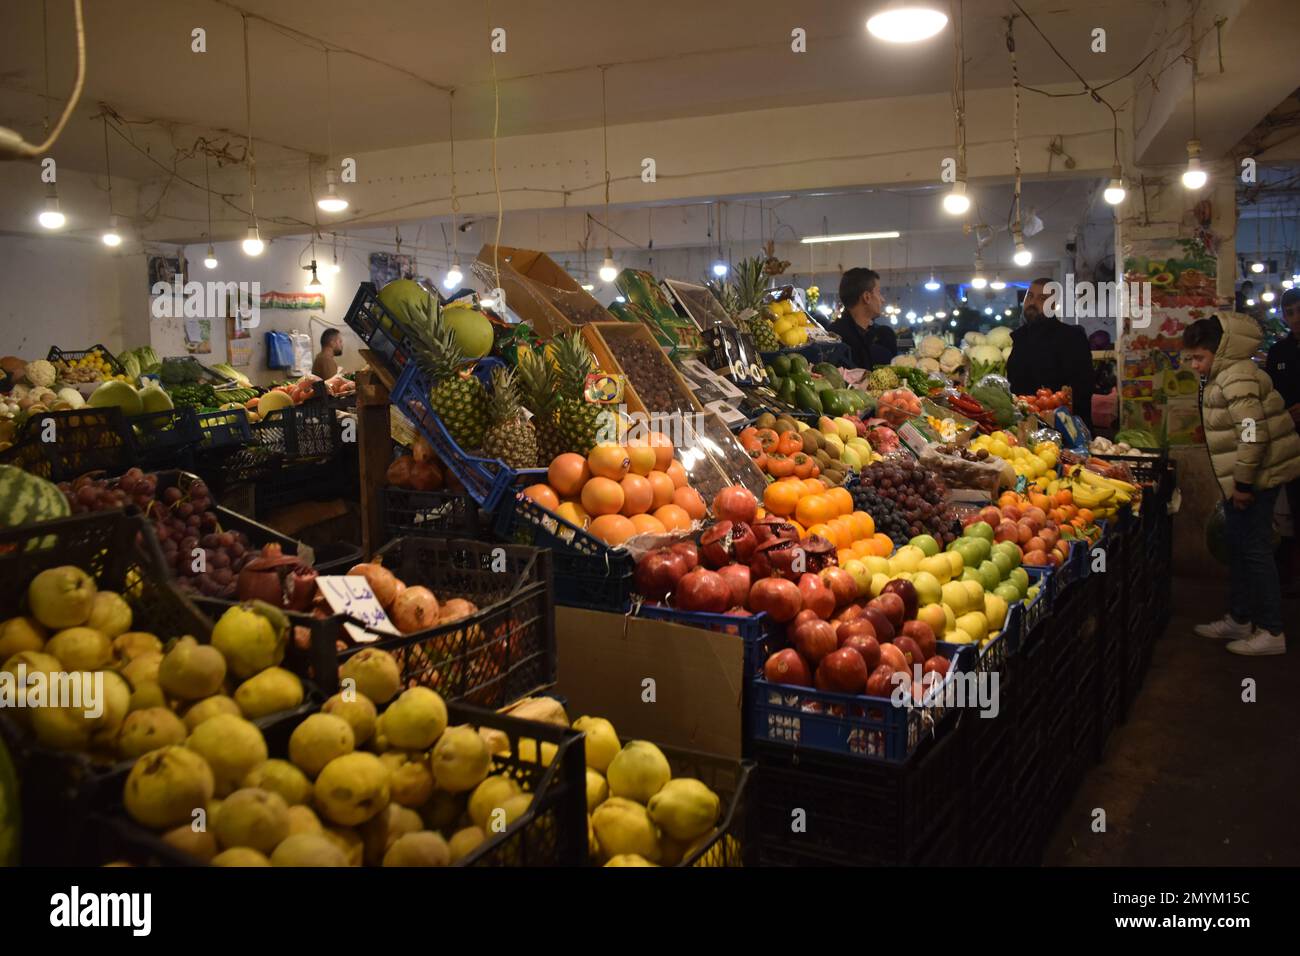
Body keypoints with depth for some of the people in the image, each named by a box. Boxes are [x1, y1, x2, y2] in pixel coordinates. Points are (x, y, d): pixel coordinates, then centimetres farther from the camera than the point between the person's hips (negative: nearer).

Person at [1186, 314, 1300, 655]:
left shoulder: (1236, 378, -19)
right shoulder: (1223, 377, 13)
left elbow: (1253, 432, -26)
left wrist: (1243, 483, -22)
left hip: (1256, 477, -11)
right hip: (1243, 478, 11)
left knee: (1254, 549, -4)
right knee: (1237, 546, 17)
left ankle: (1271, 632, 4)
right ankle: (1239, 620, 28)